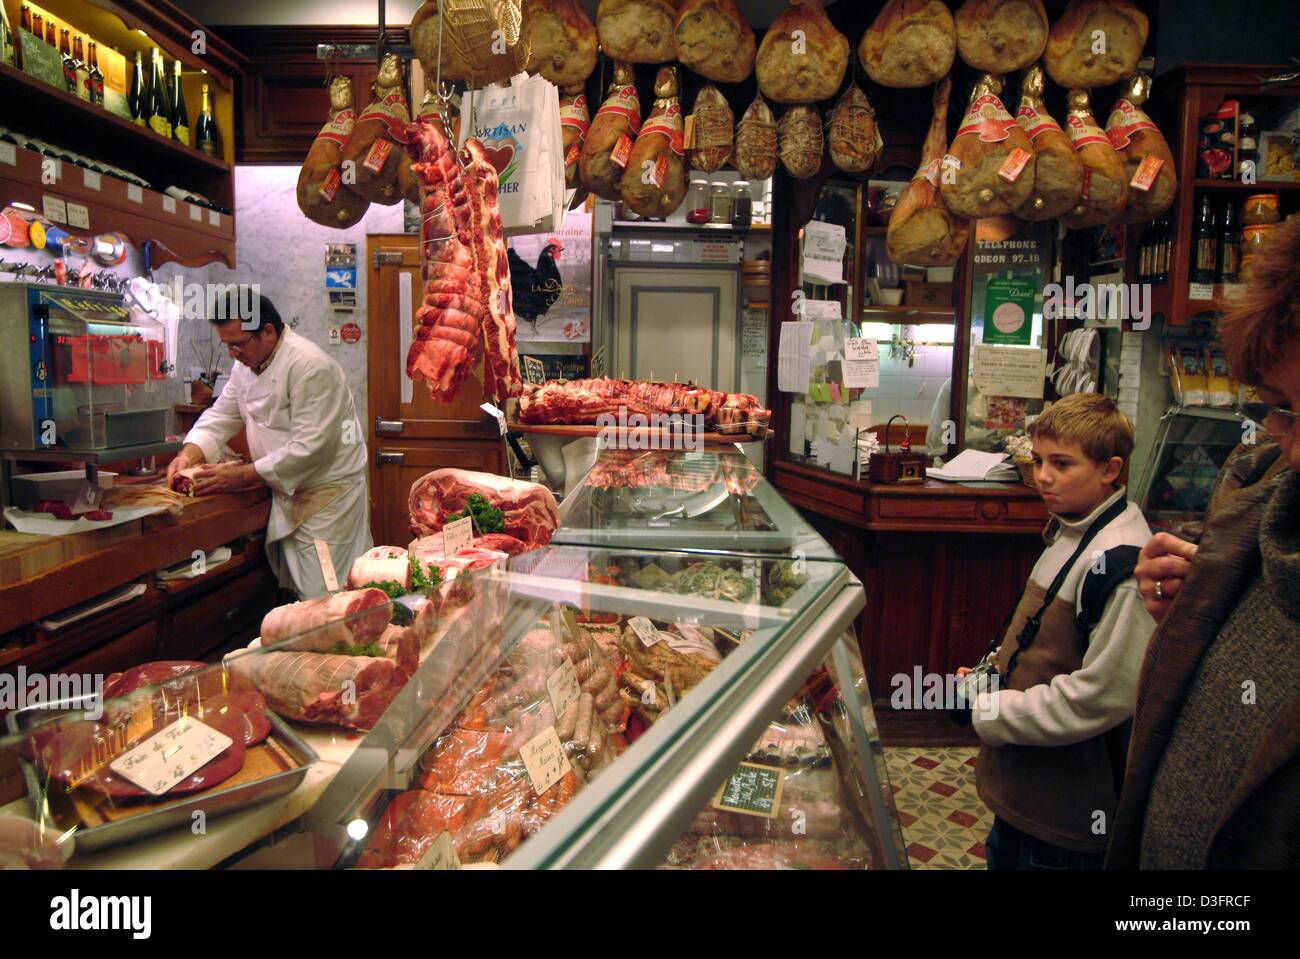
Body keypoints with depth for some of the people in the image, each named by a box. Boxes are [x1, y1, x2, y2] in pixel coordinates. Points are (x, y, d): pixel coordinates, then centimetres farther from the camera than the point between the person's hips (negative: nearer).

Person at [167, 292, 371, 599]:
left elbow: (311, 446, -26)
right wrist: (189, 454, -6)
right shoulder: (247, 365, 8)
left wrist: (243, 476, -24)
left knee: (321, 596, -7)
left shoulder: (310, 366, -22)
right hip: (289, 496, 9)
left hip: (327, 495, -8)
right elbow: (221, 415, 13)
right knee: (292, 591, 15)